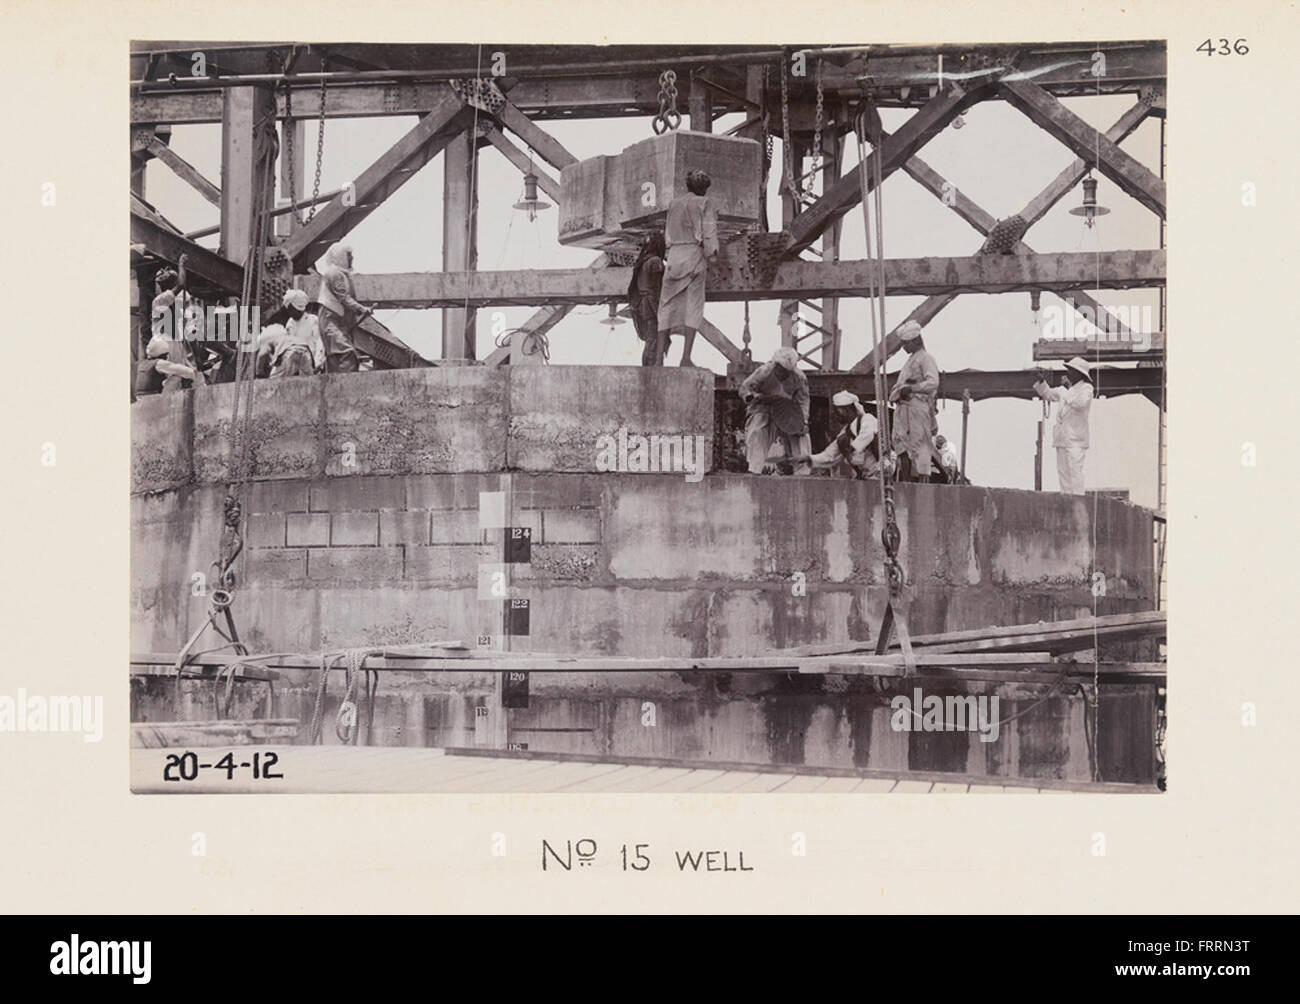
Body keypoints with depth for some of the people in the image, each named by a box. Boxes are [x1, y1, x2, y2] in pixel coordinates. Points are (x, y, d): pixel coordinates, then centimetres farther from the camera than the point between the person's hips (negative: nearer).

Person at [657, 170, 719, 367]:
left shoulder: (675, 203, 14)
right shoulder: (704, 203, 1)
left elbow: (668, 232, 17)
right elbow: (709, 231, -6)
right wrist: (709, 255, -2)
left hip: (674, 254, 4)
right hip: (694, 255, -4)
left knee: (668, 304, 7)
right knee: (693, 306, -5)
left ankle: (660, 352, 0)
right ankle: (686, 356, -14)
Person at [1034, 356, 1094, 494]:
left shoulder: (1086, 388, -4)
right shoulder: (1065, 389, 18)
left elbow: (1080, 403, -23)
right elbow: (1047, 394, 30)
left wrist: (1068, 389, -19)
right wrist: (1041, 381, 13)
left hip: (1076, 440, -8)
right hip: (1062, 439, 8)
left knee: (1075, 470, -14)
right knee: (1063, 471, 6)